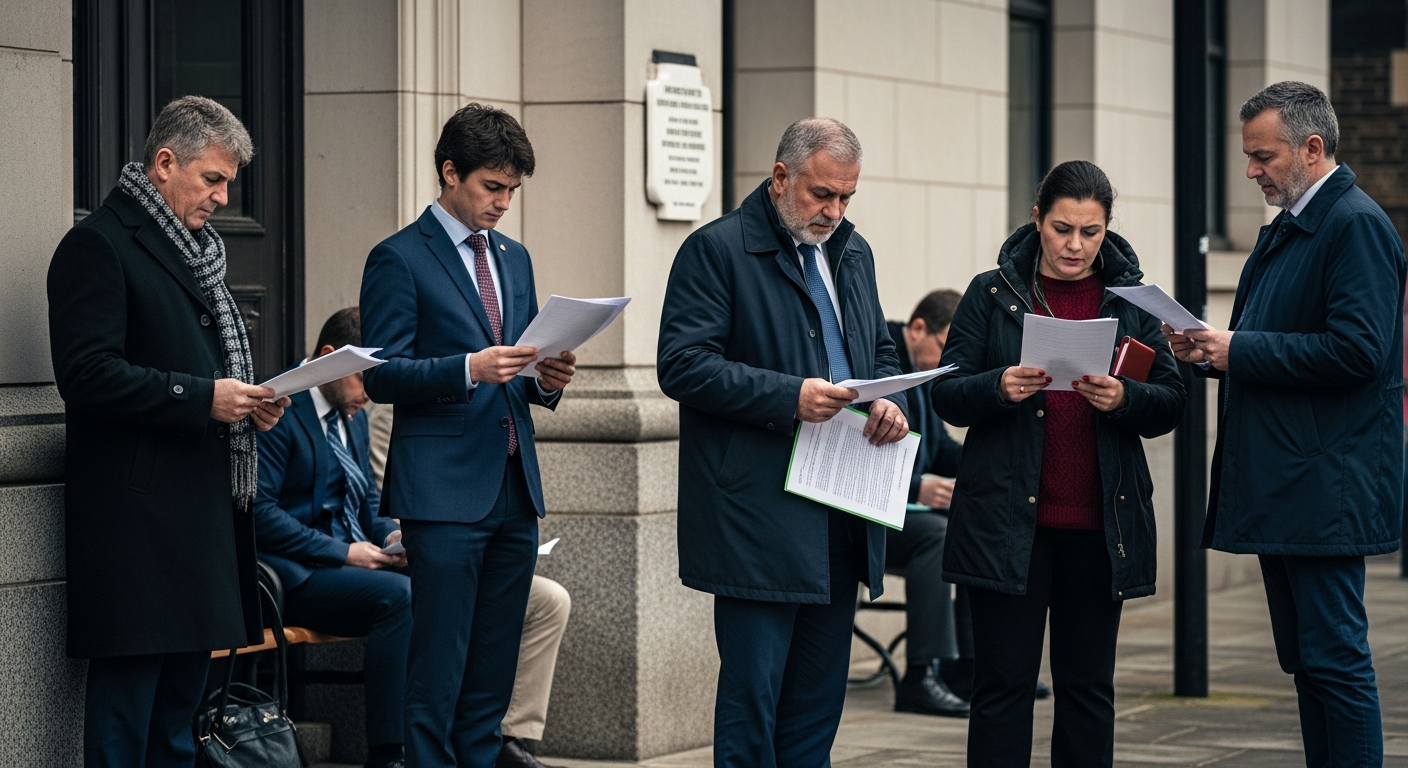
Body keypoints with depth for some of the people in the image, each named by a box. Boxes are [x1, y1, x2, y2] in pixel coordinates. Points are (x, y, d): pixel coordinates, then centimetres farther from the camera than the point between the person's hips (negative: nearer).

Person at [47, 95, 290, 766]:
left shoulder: (195, 251, 21)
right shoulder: (98, 245, -8)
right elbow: (86, 374, -17)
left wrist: (247, 401, 10)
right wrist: (201, 397, -19)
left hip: (202, 503, 9)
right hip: (135, 512, -9)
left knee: (184, 687, 10)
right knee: (127, 692, -8)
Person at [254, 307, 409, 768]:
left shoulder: (352, 417, 17)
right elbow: (258, 512, -17)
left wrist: (389, 534, 3)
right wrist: (343, 553, -18)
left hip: (351, 563, 8)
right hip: (293, 575, -8)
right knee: (400, 595, -32)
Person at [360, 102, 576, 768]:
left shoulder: (514, 259, 18)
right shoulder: (399, 259, -3)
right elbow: (381, 374, -10)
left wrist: (546, 378, 1)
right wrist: (470, 368, -22)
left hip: (514, 489, 7)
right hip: (445, 492, -7)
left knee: (492, 675, 8)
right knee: (438, 671, -7)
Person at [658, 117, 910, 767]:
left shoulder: (852, 252, 17)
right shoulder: (716, 249, -6)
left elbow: (879, 350, 25)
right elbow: (682, 365, -14)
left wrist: (891, 400, 1)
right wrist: (788, 397, -22)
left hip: (842, 518, 7)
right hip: (759, 514, -7)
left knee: (818, 696, 11)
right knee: (752, 691, -7)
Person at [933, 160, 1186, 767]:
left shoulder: (1130, 299, 9)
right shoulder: (993, 294, 5)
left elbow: (1171, 403, 4)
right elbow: (948, 396, 1)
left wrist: (1124, 398, -17)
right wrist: (999, 389, -19)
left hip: (1099, 523, 2)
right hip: (1009, 518, -2)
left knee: (1088, 685, 7)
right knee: (1005, 682, -1)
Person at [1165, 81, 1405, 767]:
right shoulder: (1283, 232, 20)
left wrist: (1240, 351, -16)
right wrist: (1211, 351, 5)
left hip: (1326, 490, -10)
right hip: (1280, 490, 10)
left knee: (1334, 656, -8)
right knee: (1306, 659, 12)